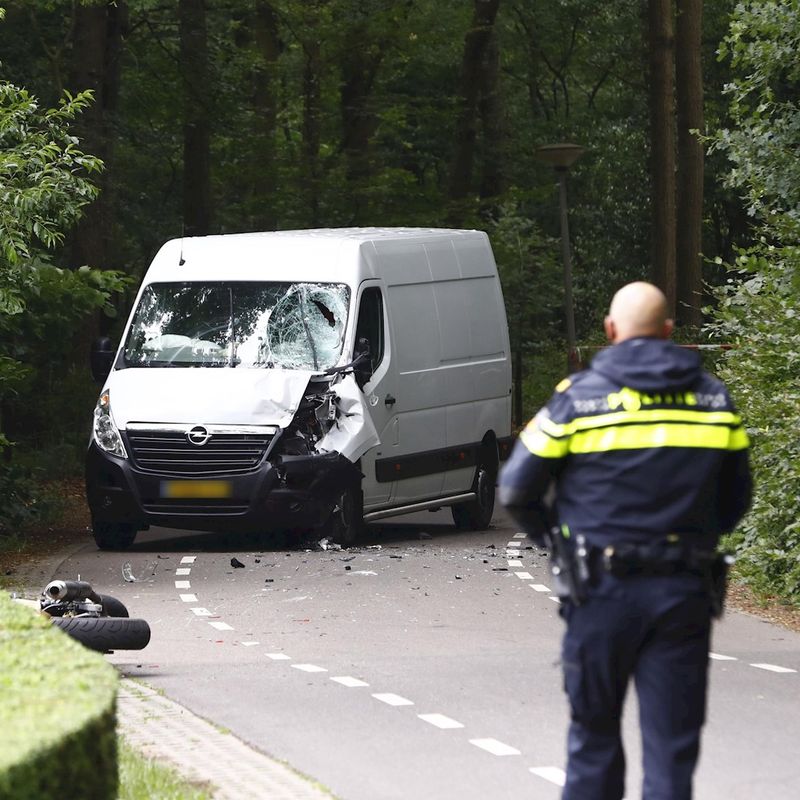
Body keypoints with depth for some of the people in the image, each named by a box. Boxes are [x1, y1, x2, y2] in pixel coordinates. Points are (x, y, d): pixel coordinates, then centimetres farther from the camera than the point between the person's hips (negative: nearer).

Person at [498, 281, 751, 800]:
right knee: (672, 742, 3)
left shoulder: (580, 397, -4)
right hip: (686, 594, 2)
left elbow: (517, 489, -1)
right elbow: (735, 499, 11)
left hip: (604, 588, -2)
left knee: (594, 734, 12)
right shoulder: (714, 398, 5)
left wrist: (556, 540, 16)